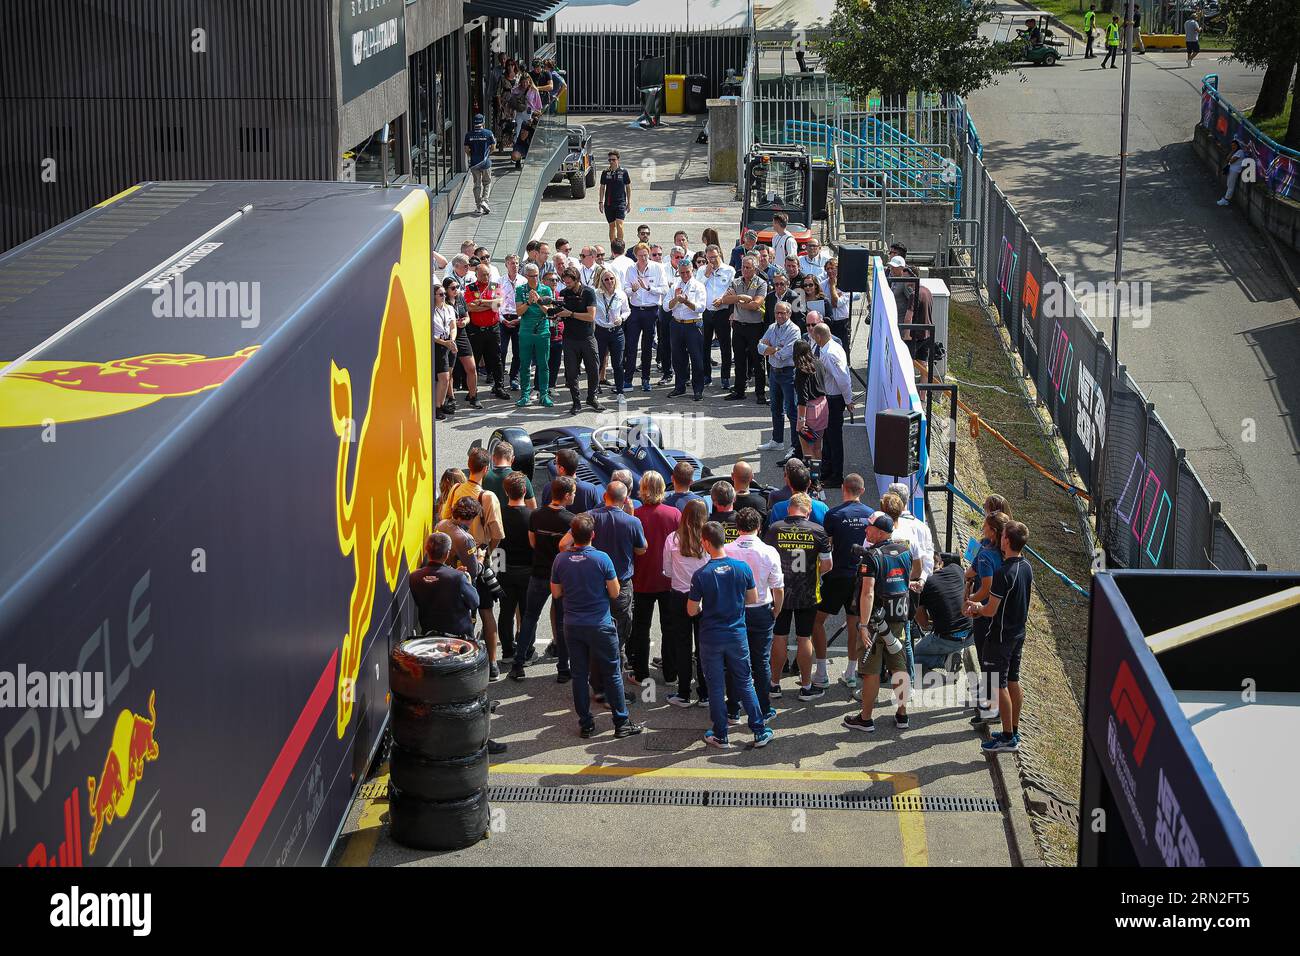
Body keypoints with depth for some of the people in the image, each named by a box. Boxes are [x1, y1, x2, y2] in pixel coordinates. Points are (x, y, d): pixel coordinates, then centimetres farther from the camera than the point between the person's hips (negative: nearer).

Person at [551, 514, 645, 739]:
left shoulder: (561, 559, -5)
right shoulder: (601, 559, -15)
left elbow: (556, 593, 4)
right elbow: (614, 593, -8)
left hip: (572, 626, 3)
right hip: (600, 625, -3)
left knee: (579, 675, 10)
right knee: (612, 674, 7)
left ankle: (586, 724, 14)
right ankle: (621, 723, 11)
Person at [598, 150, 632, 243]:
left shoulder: (623, 172, -1)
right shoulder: (605, 172, 5)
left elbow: (628, 187, 6)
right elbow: (602, 188, 13)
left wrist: (629, 202, 4)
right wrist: (601, 202, 8)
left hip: (620, 202, -3)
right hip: (608, 203, 3)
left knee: (619, 225, -16)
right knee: (612, 226, 9)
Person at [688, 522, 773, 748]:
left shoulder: (701, 575, -16)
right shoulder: (742, 568, -8)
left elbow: (692, 611, -9)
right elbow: (753, 599, 4)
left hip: (711, 638, -2)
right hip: (738, 636, 2)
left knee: (716, 687, 9)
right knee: (745, 683, 14)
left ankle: (720, 736, 16)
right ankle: (760, 732, 15)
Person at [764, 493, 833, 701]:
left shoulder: (774, 529, -7)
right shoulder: (818, 531, -8)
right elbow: (827, 565, -6)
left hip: (780, 592, 1)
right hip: (808, 594, -1)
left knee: (779, 638, 10)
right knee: (805, 639, 8)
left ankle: (775, 684, 19)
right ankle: (806, 687, 14)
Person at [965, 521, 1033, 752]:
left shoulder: (1004, 573, -25)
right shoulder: (1026, 567, 2)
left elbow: (991, 610, -22)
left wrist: (976, 607, 0)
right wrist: (981, 607, 11)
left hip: (1000, 636, -9)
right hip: (1019, 633, 9)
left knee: (999, 685, -1)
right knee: (1013, 682, 16)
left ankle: (1008, 738, 3)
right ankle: (1014, 731, 25)